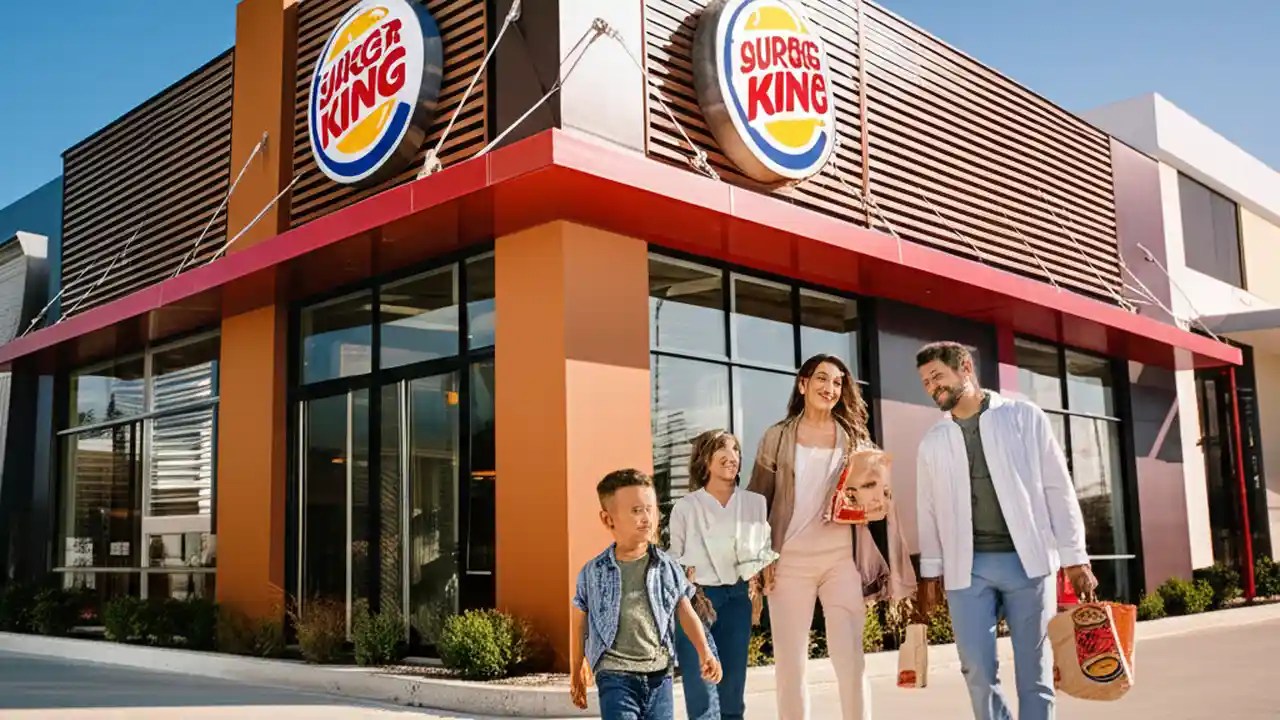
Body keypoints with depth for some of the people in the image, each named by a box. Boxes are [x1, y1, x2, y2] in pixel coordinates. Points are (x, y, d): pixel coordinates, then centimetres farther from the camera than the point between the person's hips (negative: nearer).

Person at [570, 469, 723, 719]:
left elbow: (686, 613, 8)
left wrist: (705, 653, -5)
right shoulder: (593, 573, -2)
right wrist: (576, 675, 16)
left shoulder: (667, 568, 3)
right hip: (615, 675, -3)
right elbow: (580, 626, 9)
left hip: (659, 673, 3)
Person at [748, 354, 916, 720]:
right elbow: (757, 501, 5)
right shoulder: (778, 437, 6)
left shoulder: (856, 437, 10)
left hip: (842, 558, 1)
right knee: (789, 660, 3)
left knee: (849, 656, -2)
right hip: (790, 560, 0)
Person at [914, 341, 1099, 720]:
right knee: (977, 670, -1)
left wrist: (1075, 557, -4)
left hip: (1028, 561, -2)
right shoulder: (932, 441, 12)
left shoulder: (1025, 417, 3)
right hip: (967, 568, 2)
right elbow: (928, 511, 13)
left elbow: (1058, 489, 1)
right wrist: (930, 572, 9)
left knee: (1034, 671, 2)